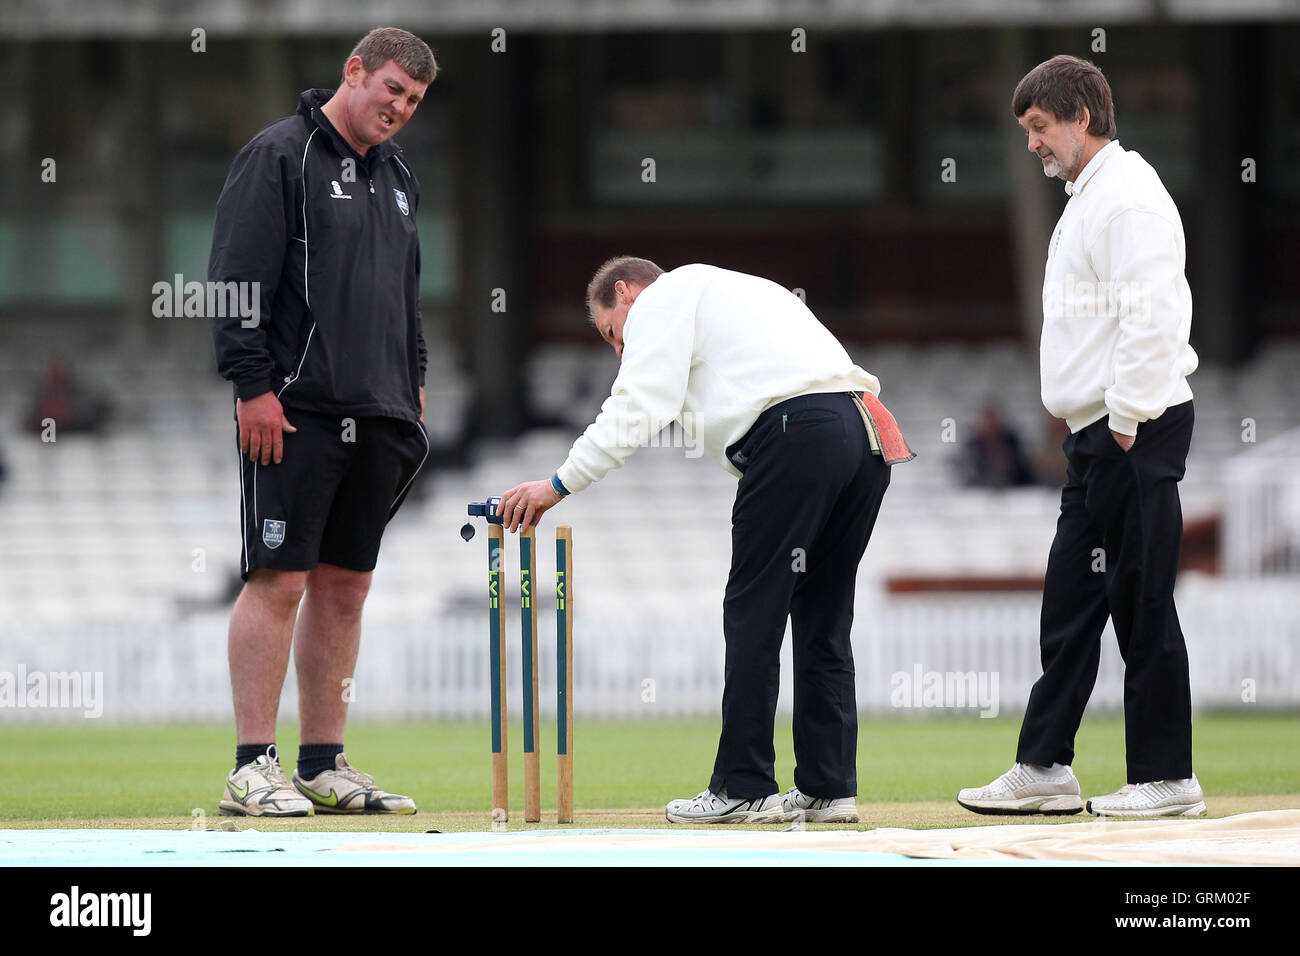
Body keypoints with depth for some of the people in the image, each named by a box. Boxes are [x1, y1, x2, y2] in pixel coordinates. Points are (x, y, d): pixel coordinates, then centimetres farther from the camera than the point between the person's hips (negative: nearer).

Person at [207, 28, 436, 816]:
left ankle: (324, 765, 13)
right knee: (278, 580, -8)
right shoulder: (281, 156, -6)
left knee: (345, 586, 8)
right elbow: (238, 278, -11)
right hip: (296, 409, -8)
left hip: (376, 416, 8)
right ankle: (254, 767, -7)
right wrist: (252, 383, -16)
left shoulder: (397, 175, 19)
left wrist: (414, 381, 20)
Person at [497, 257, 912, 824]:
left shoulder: (660, 300, 11)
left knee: (752, 613, -3)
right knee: (822, 618, 11)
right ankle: (828, 788, 8)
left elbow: (637, 407, -3)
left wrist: (559, 484, -1)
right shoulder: (735, 293, 37)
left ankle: (744, 789, -4)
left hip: (796, 433, -8)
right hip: (865, 431, 8)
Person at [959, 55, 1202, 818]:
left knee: (1141, 599, -7)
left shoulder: (1128, 193, -12)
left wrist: (1127, 425, -20)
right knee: (1071, 602, 11)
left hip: (1135, 427, -10)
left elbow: (1149, 317, -21)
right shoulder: (1087, 199, 20)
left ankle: (1167, 778, -3)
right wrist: (1098, 433, 18)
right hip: (1100, 434, 10)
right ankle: (1045, 769, 14)